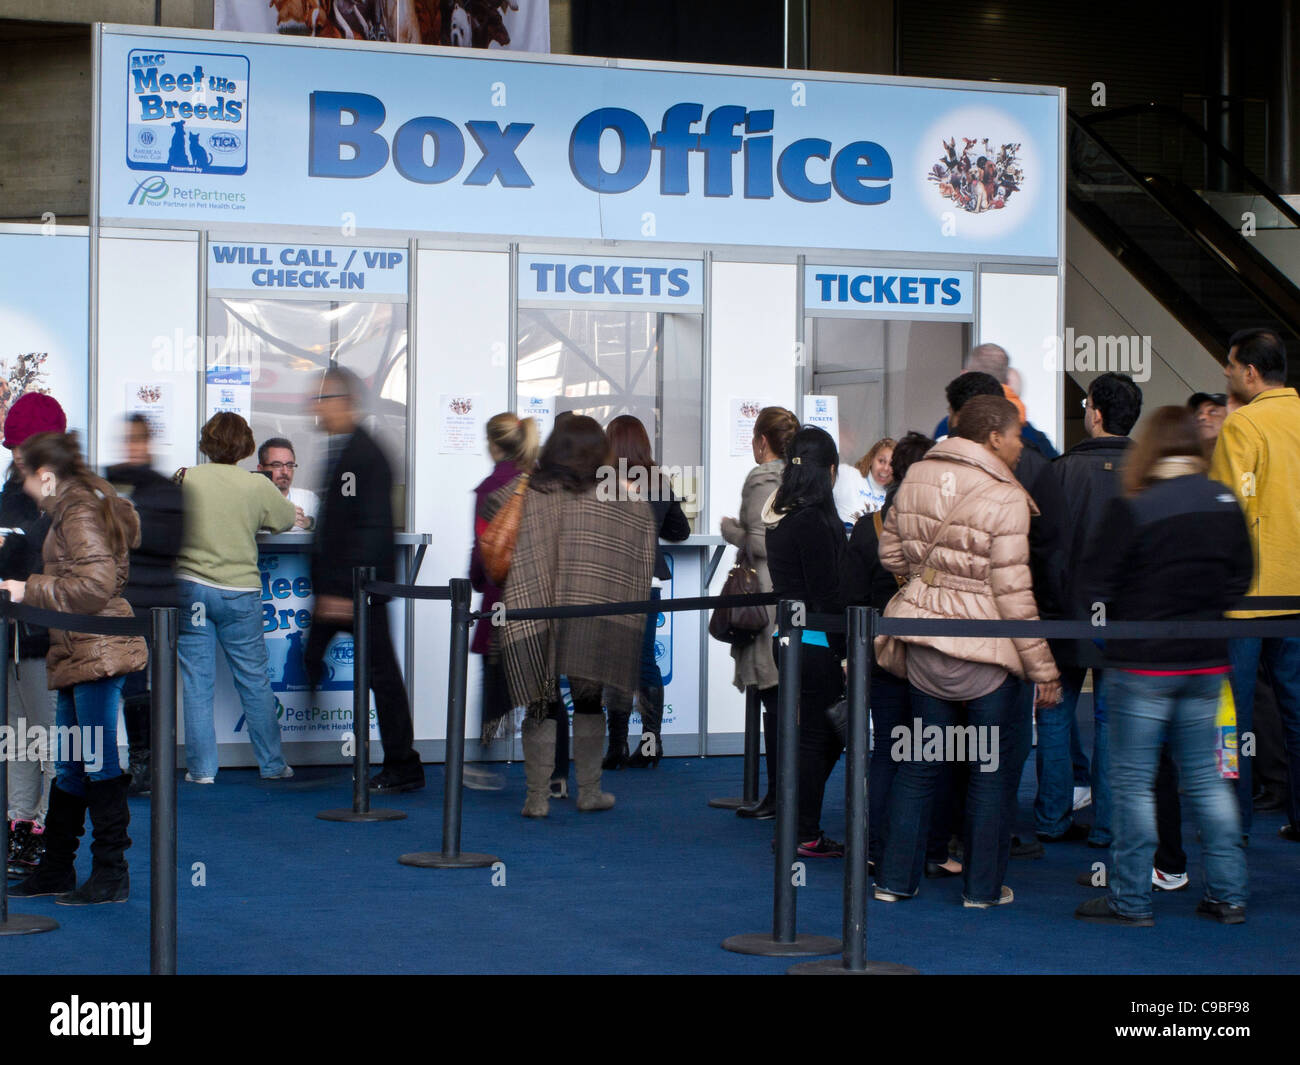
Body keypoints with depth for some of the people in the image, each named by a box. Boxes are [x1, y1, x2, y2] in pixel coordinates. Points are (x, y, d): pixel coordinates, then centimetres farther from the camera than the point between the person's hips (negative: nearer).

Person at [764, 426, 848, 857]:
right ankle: (804, 835, 6)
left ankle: (797, 828, 19)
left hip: (790, 638, 9)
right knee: (818, 737, 0)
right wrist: (846, 648, -14)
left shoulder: (780, 516, 10)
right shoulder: (814, 520, -17)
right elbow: (826, 593, -17)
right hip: (816, 643, -9)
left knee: (815, 735, 16)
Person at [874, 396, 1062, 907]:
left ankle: (895, 878, 20)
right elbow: (1013, 592, -16)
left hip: (923, 639, 6)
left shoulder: (916, 477, 3)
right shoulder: (1005, 498, -16)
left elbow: (890, 554, 13)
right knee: (993, 767, 8)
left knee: (918, 761, 16)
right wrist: (1044, 668, -9)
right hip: (983, 645, -6)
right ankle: (983, 886, 15)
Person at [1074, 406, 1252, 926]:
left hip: (1141, 663, -5)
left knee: (1133, 782, 3)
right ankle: (1228, 895, 16)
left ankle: (1130, 899, 7)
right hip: (1207, 662, 5)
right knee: (1205, 776, 14)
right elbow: (1241, 577, 10)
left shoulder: (1131, 510, -16)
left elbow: (1093, 586, -11)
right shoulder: (1226, 504, 0)